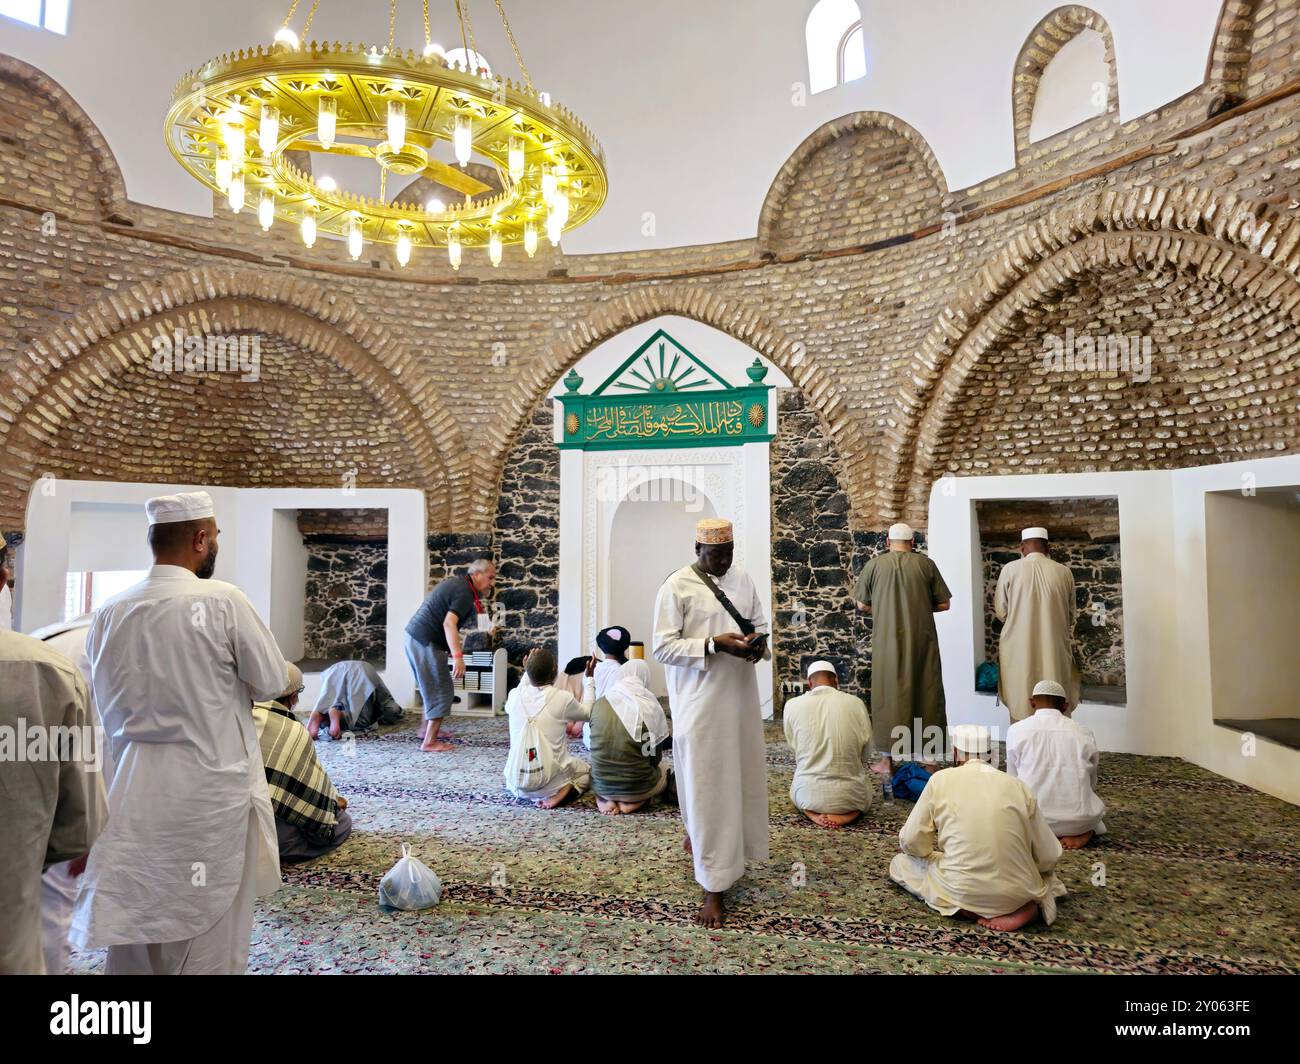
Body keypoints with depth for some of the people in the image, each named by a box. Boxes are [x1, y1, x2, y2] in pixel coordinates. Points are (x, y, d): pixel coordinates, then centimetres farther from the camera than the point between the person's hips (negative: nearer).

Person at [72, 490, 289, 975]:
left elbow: (109, 706, 10)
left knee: (132, 922, 18)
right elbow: (273, 681, -8)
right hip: (208, 785, -5)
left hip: (135, 786, 5)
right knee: (209, 927, 10)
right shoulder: (222, 600, -15)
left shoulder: (109, 612, 0)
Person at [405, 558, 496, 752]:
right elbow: (449, 623, -29)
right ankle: (429, 742, 0)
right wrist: (457, 656, -34)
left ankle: (427, 729, 34)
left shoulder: (455, 582, 14)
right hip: (426, 642, -10)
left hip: (413, 636, 10)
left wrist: (475, 612, 22)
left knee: (432, 688, 23)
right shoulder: (465, 593, -16)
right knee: (442, 692, -2)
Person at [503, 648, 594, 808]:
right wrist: (589, 678, 19)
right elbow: (588, 713, 9)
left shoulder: (515, 696, -5)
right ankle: (564, 792, -2)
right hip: (549, 782, -4)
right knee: (586, 770, 28)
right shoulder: (563, 698, -14)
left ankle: (525, 792, 9)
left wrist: (526, 672, 26)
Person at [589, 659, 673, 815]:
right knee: (663, 768, 27)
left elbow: (595, 746, 9)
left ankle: (605, 799, 7)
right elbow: (655, 758, -2)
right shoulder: (650, 707, -12)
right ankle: (635, 801, 3)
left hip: (601, 785, 3)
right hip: (636, 786, -3)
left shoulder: (598, 704, -5)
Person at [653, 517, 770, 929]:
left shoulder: (742, 579, 8)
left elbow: (761, 625, 16)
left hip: (741, 696, 6)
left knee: (741, 778, 18)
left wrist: (758, 644, -7)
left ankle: (700, 838, 45)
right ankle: (713, 887, 11)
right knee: (707, 787, 0)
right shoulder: (676, 586, -10)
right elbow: (663, 648, -13)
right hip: (700, 702, -6)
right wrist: (714, 644, -24)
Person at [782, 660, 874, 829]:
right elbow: (865, 754, 5)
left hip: (809, 795, 1)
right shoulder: (856, 703, -5)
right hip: (850, 796, -1)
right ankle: (848, 813, 1)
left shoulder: (792, 705, -4)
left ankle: (812, 813, 3)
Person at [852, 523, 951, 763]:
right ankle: (927, 753, 14)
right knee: (924, 692, 10)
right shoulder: (926, 564, 0)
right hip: (922, 641, 0)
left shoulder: (875, 564, -1)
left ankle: (889, 757, 12)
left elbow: (862, 605, 3)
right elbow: (944, 604, 4)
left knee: (889, 693, 8)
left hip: (887, 642, 0)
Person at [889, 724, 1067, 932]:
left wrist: (935, 852, 25)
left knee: (900, 863, 20)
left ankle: (968, 909, 1)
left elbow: (911, 843, 1)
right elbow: (1049, 856, 7)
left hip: (963, 891, -3)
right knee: (1048, 872, 35)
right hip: (1018, 894, 3)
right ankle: (1031, 906, 3)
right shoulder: (1017, 785, 3)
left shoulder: (941, 779, -2)